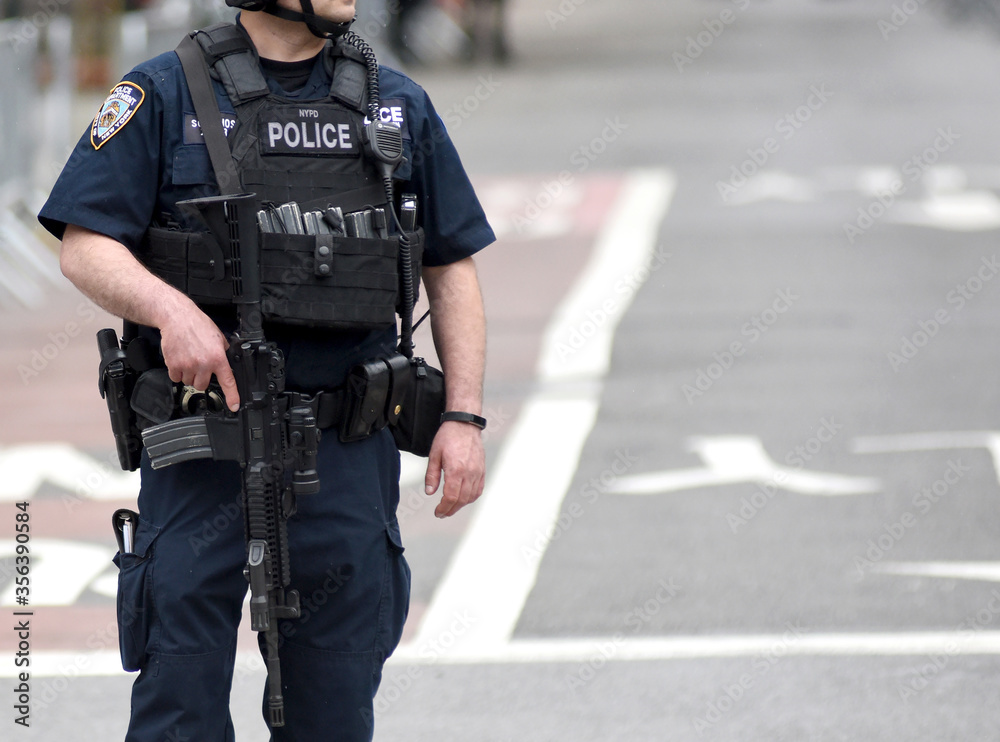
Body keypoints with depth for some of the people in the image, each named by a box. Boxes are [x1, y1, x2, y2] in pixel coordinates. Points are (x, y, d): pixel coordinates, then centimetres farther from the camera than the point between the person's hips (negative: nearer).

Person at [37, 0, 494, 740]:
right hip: (203, 448, -3)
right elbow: (85, 247, -6)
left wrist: (464, 416, 2)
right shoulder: (166, 95, -2)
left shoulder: (400, 108, 8)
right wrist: (171, 310, -24)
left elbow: (453, 268, 12)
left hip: (346, 456, 3)